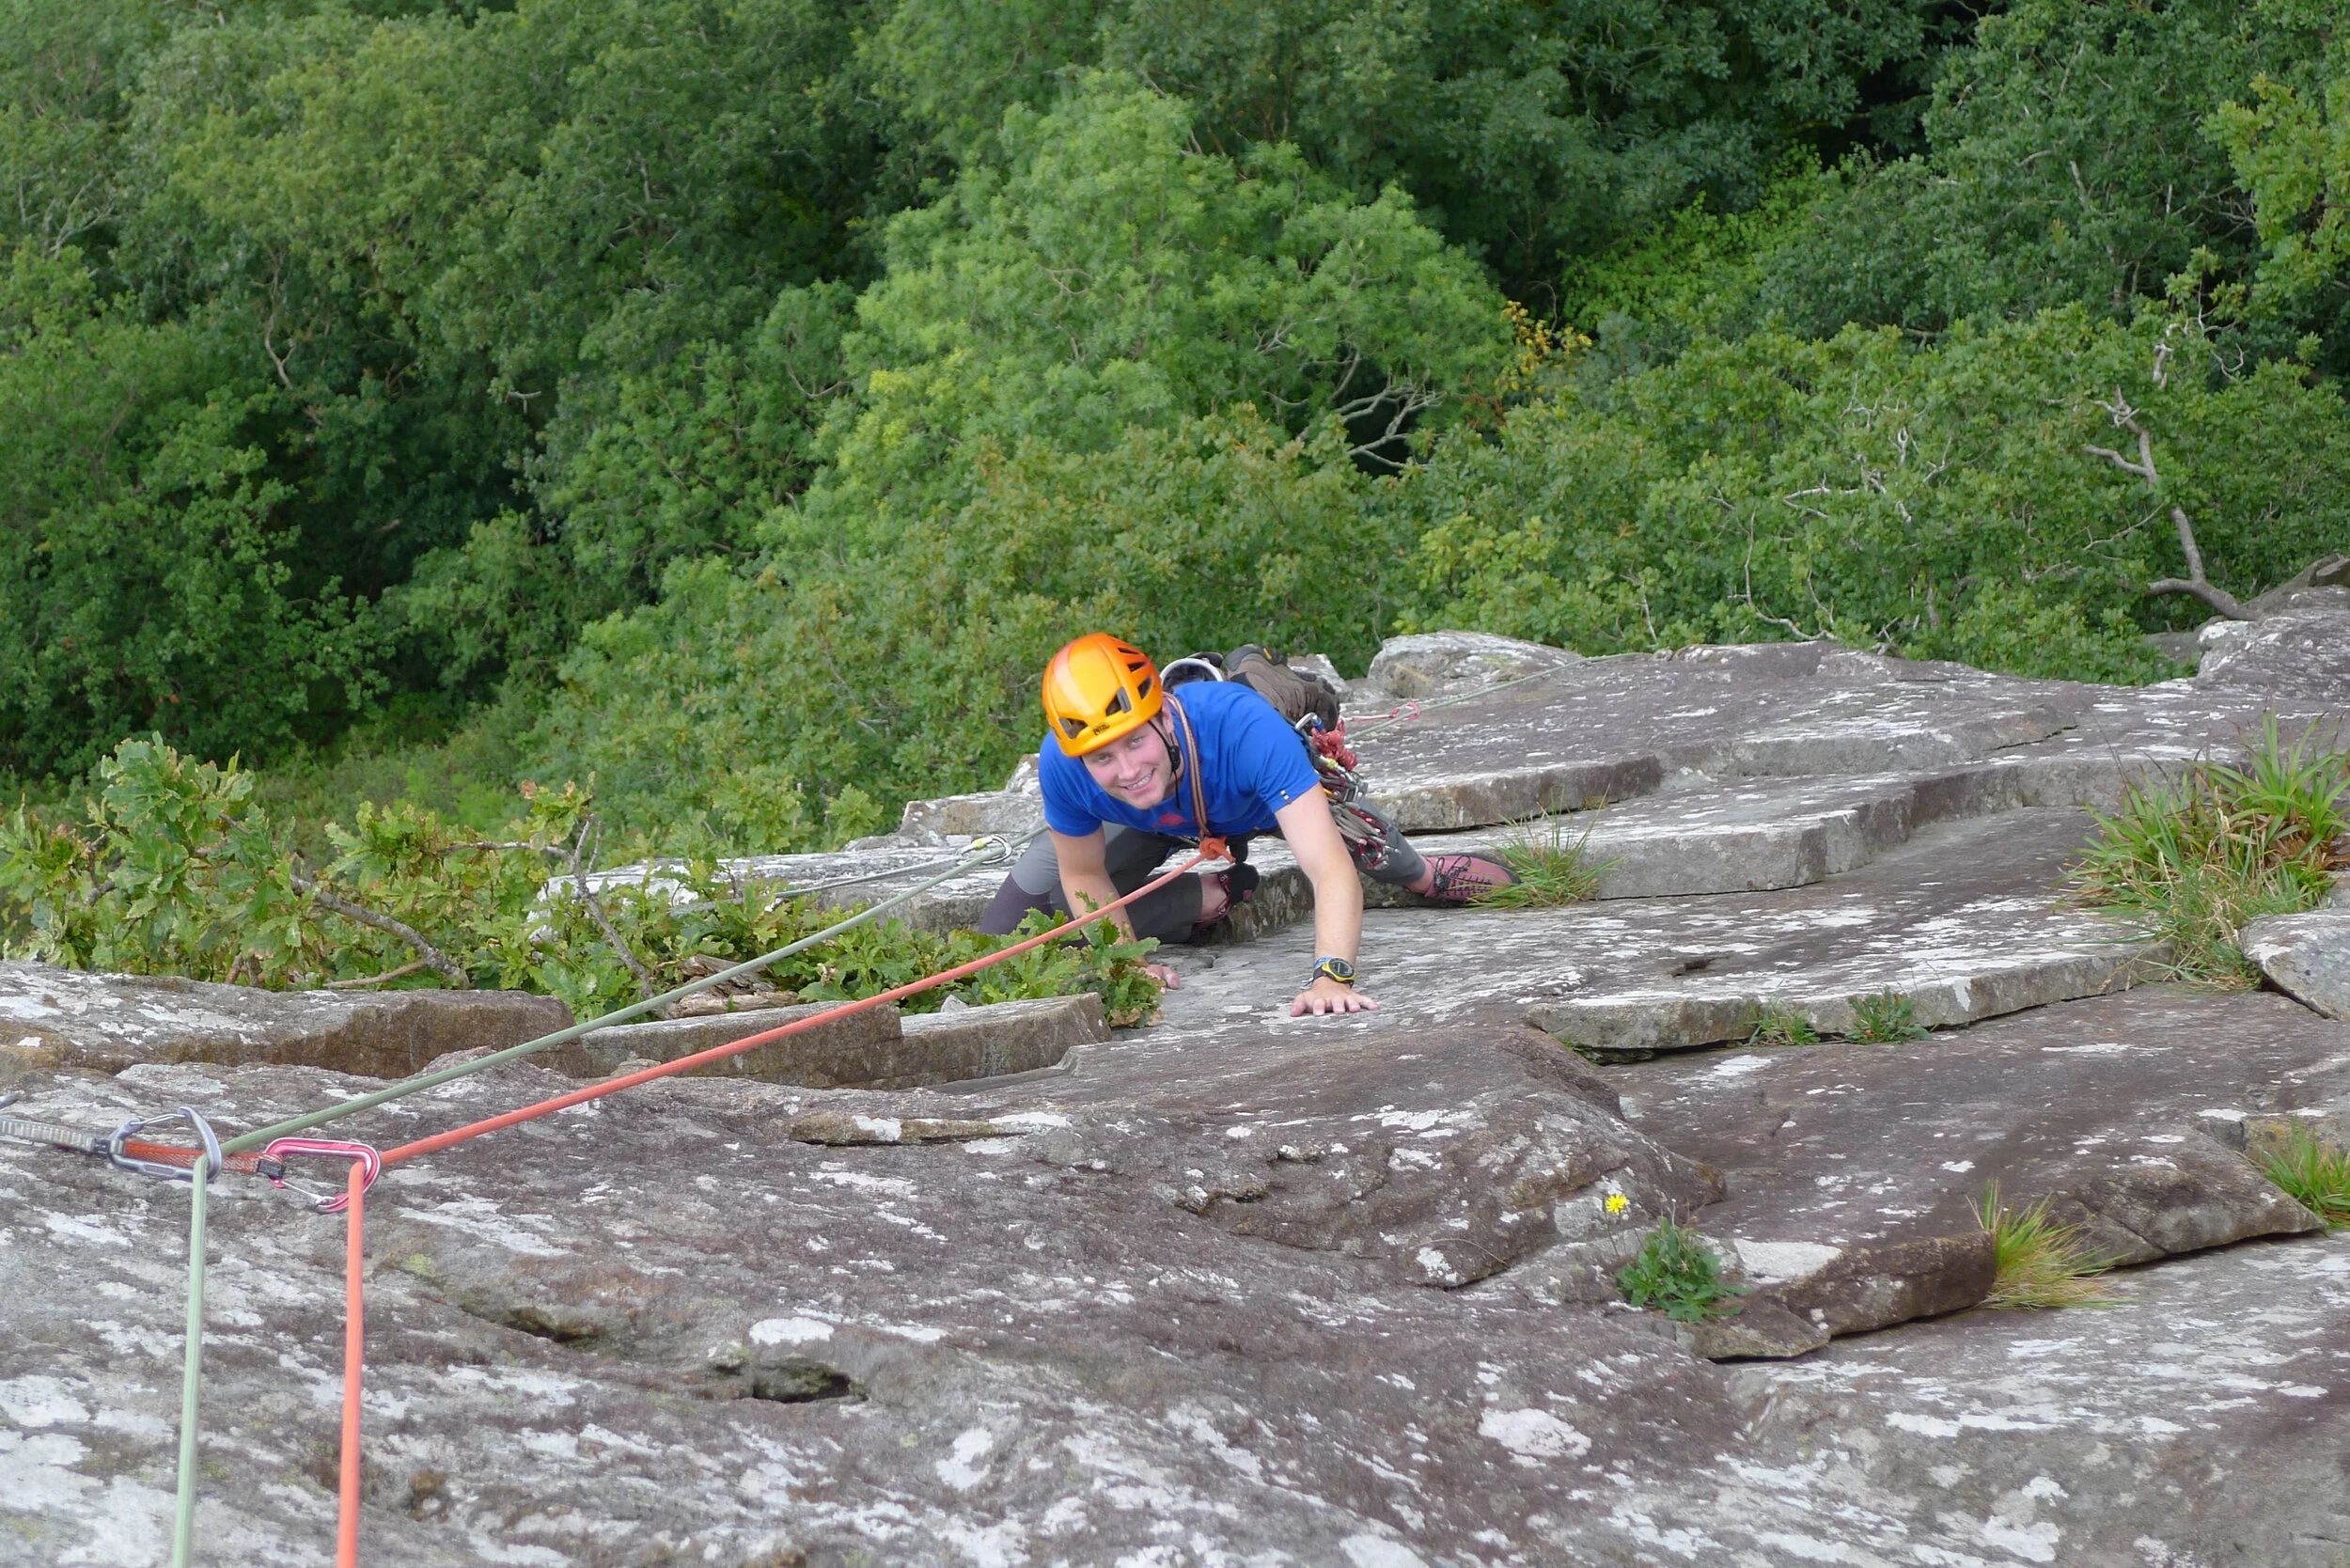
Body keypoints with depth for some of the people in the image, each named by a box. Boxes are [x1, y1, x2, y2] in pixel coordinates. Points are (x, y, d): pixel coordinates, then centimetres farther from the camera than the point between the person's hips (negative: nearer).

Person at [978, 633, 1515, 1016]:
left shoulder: (1242, 727, -50)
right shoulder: (1062, 764, -41)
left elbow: (1330, 869, -54)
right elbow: (1083, 874, -18)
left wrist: (1331, 976, -68)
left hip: (1263, 800, -2)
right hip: (1149, 824, 2)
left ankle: (1423, 873, 42)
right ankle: (1210, 899, 11)